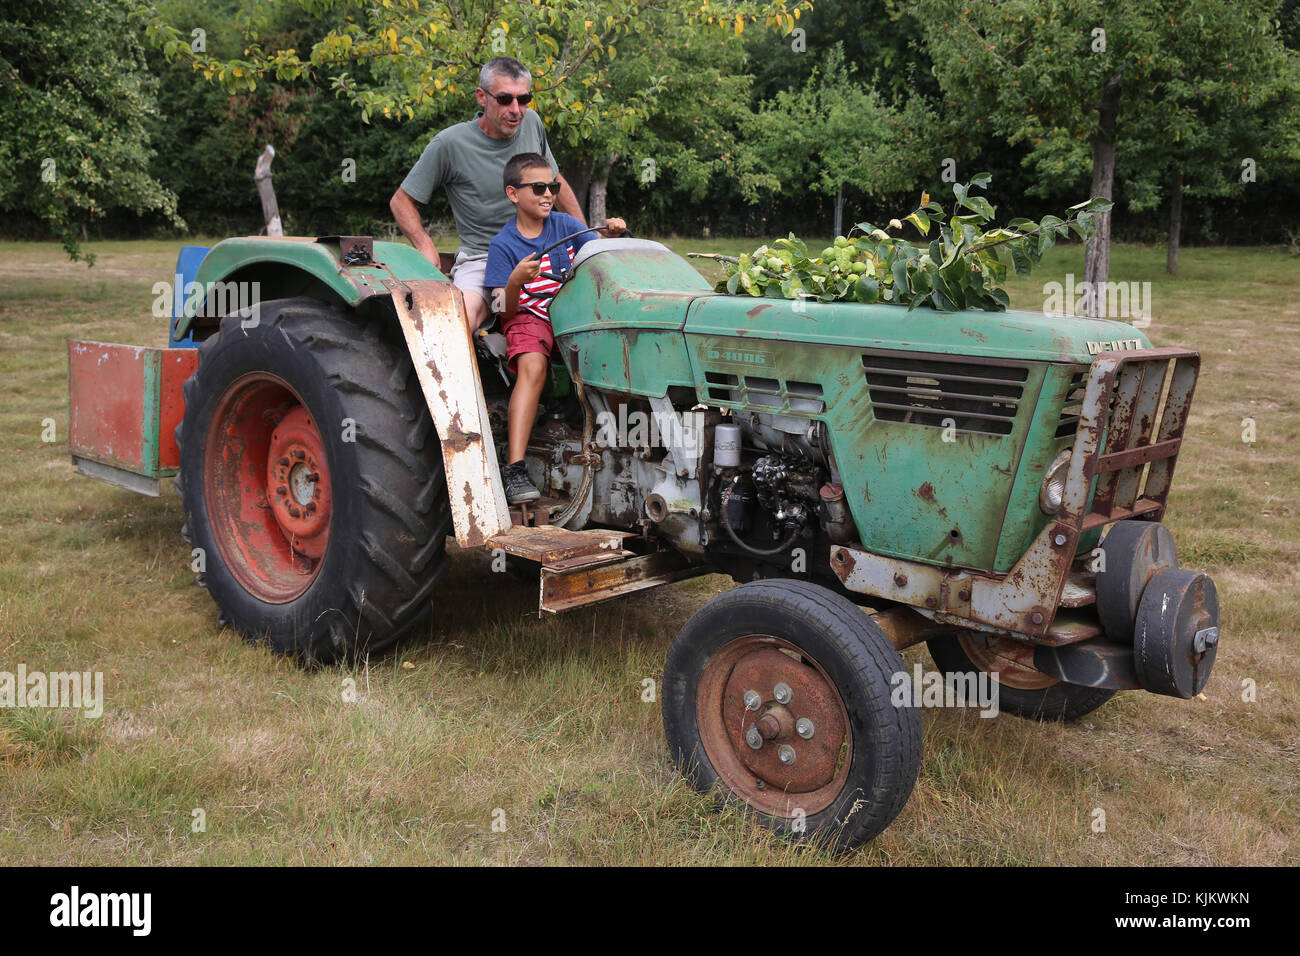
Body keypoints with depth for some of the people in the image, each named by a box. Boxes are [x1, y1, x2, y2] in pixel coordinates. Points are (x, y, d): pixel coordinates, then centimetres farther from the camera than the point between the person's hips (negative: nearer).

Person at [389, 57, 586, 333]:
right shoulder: (449, 144, -8)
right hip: (481, 259, -5)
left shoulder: (532, 123, 7)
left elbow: (555, 182, 24)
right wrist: (426, 248, -14)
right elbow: (401, 201, 2)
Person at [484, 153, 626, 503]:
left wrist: (610, 235, -14)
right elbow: (506, 310, -7)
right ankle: (514, 468, -38)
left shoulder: (564, 224, 8)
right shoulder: (503, 245, -2)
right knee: (532, 366, -35)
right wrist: (515, 282, -27)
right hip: (529, 317, -3)